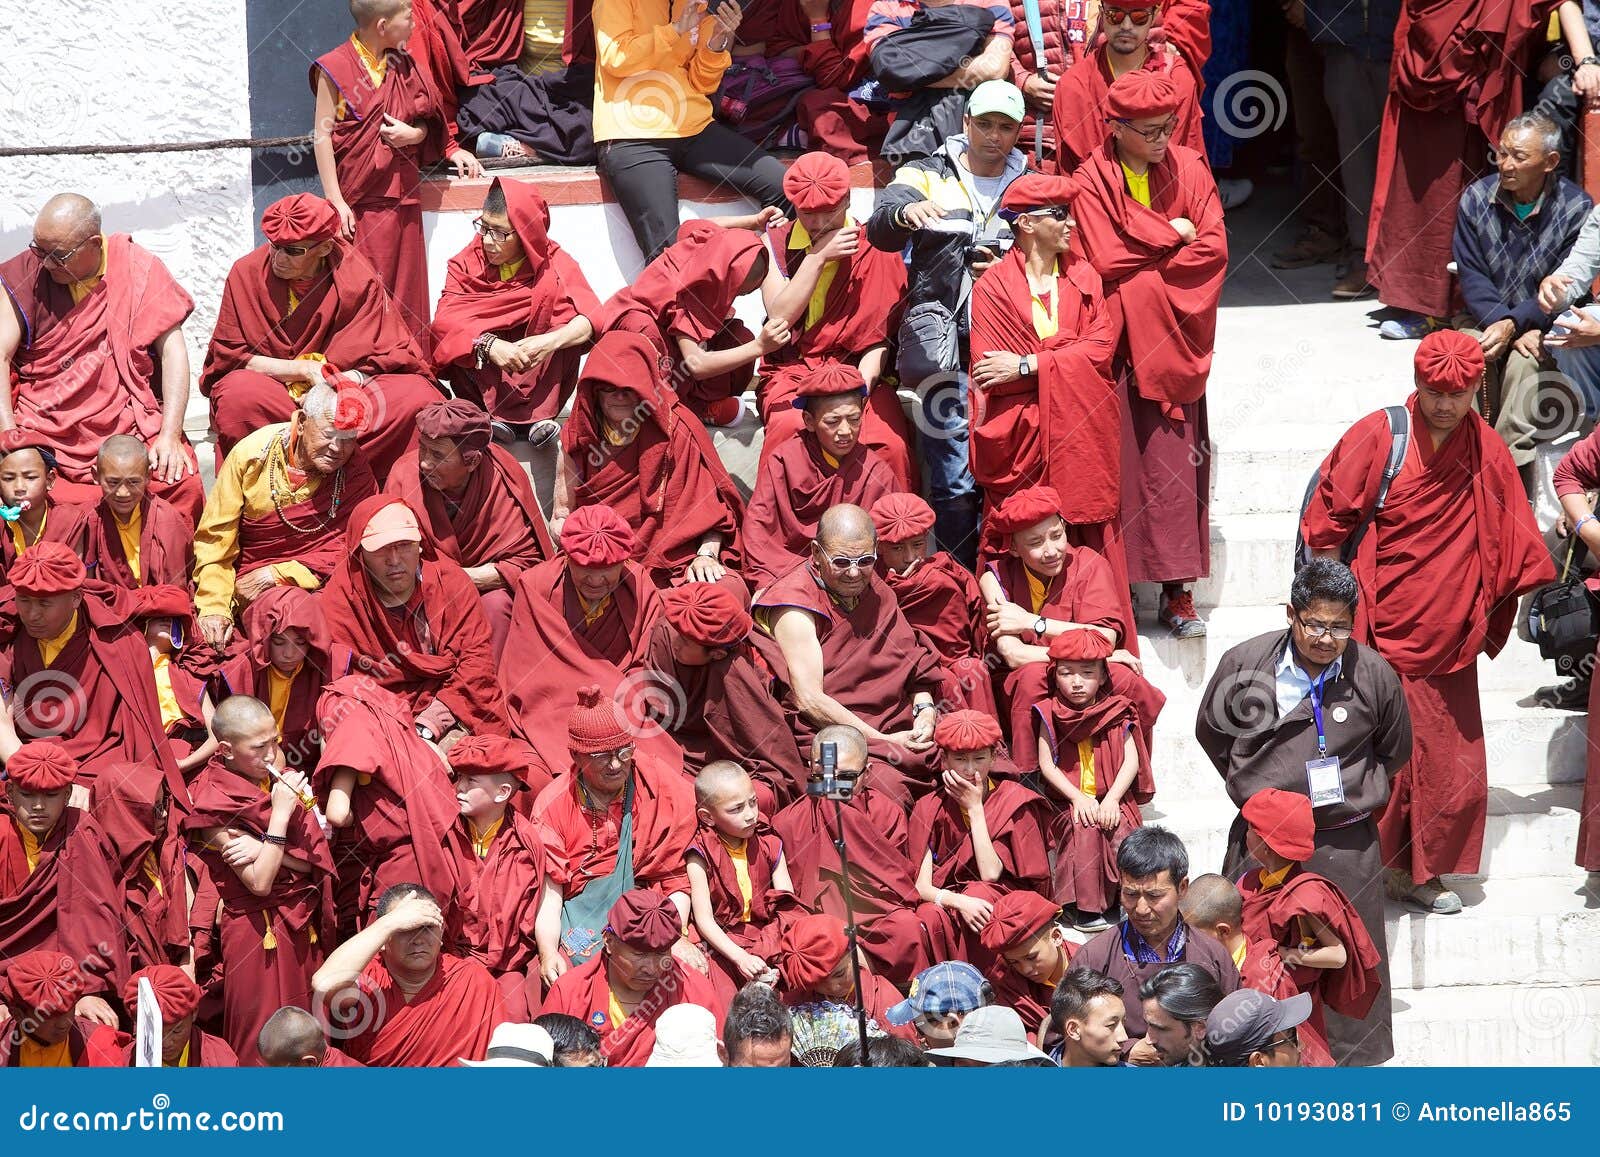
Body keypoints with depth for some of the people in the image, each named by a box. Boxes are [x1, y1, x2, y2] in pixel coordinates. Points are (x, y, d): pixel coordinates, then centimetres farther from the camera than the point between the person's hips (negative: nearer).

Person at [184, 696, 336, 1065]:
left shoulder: (279, 776, 5)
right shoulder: (213, 805, -12)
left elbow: (310, 860, 0)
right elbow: (259, 882, -19)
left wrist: (263, 849, -17)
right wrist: (280, 811, -18)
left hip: (302, 924, 5)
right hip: (257, 932, -5)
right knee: (262, 1041, -1)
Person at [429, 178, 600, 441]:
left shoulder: (555, 263, -5)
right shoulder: (466, 264, -3)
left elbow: (592, 316, -21)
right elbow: (445, 320, -20)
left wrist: (551, 341, -40)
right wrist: (488, 345, -39)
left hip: (540, 378, 0)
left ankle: (538, 415, -29)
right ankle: (496, 415, -30)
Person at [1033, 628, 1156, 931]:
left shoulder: (1116, 713, 5)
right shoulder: (1051, 715, 3)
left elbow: (1131, 761, -2)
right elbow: (1046, 764, -3)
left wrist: (1112, 799, -16)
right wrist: (1078, 797, -15)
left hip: (1113, 801, 1)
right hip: (1070, 801, -1)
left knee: (1121, 833, -28)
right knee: (1083, 831, -30)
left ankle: (1121, 902, -14)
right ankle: (1085, 907, -24)